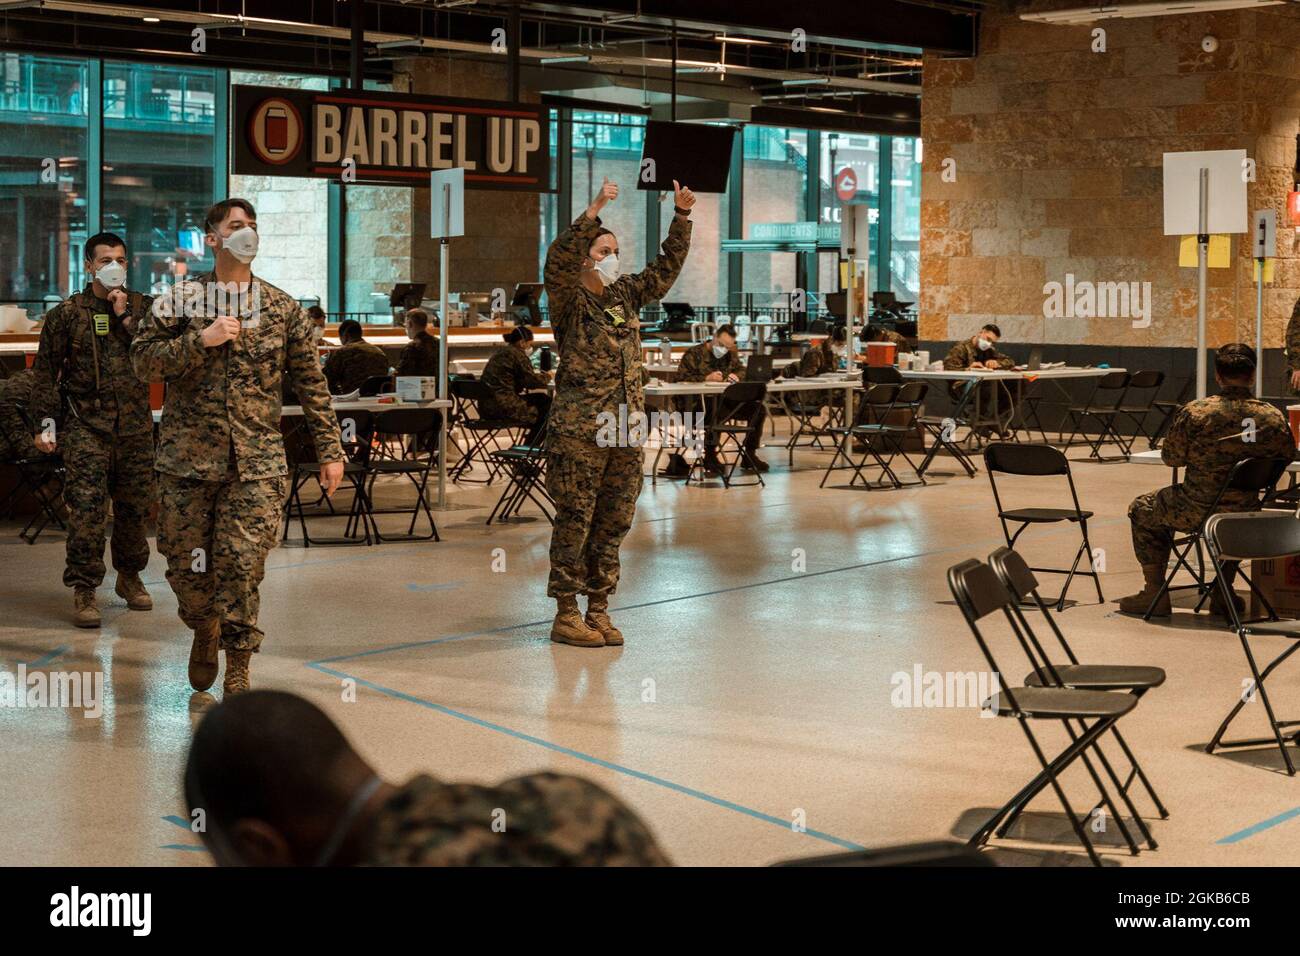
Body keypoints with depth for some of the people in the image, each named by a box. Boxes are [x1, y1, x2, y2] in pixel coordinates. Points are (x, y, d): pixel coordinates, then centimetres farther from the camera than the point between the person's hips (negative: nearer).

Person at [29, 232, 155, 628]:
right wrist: (45, 423, -1)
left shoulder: (145, 308, 9)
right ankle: (83, 591, -3)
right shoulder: (67, 313, 4)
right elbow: (45, 371, 5)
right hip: (86, 424, -2)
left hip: (135, 424, 3)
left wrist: (127, 318, -10)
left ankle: (129, 576, 28)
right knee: (87, 510, -9)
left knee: (135, 506, 10)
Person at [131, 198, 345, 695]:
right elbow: (143, 360, -2)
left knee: (243, 564, -10)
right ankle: (205, 631, 36)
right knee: (186, 563, 6)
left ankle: (238, 669, 2)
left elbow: (311, 385, 10)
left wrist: (330, 449, 6)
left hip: (256, 462, 0)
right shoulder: (182, 300, 4)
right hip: (187, 457, 0)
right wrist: (201, 340, -15)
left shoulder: (283, 309, 8)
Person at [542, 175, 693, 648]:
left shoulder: (626, 296, 13)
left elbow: (667, 266, 13)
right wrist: (594, 211, -32)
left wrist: (682, 216, 2)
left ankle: (599, 609, 17)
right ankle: (566, 615, 4)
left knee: (614, 520, 9)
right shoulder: (569, 301, -5)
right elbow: (559, 260, -23)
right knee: (575, 520, -2)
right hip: (579, 429, -6)